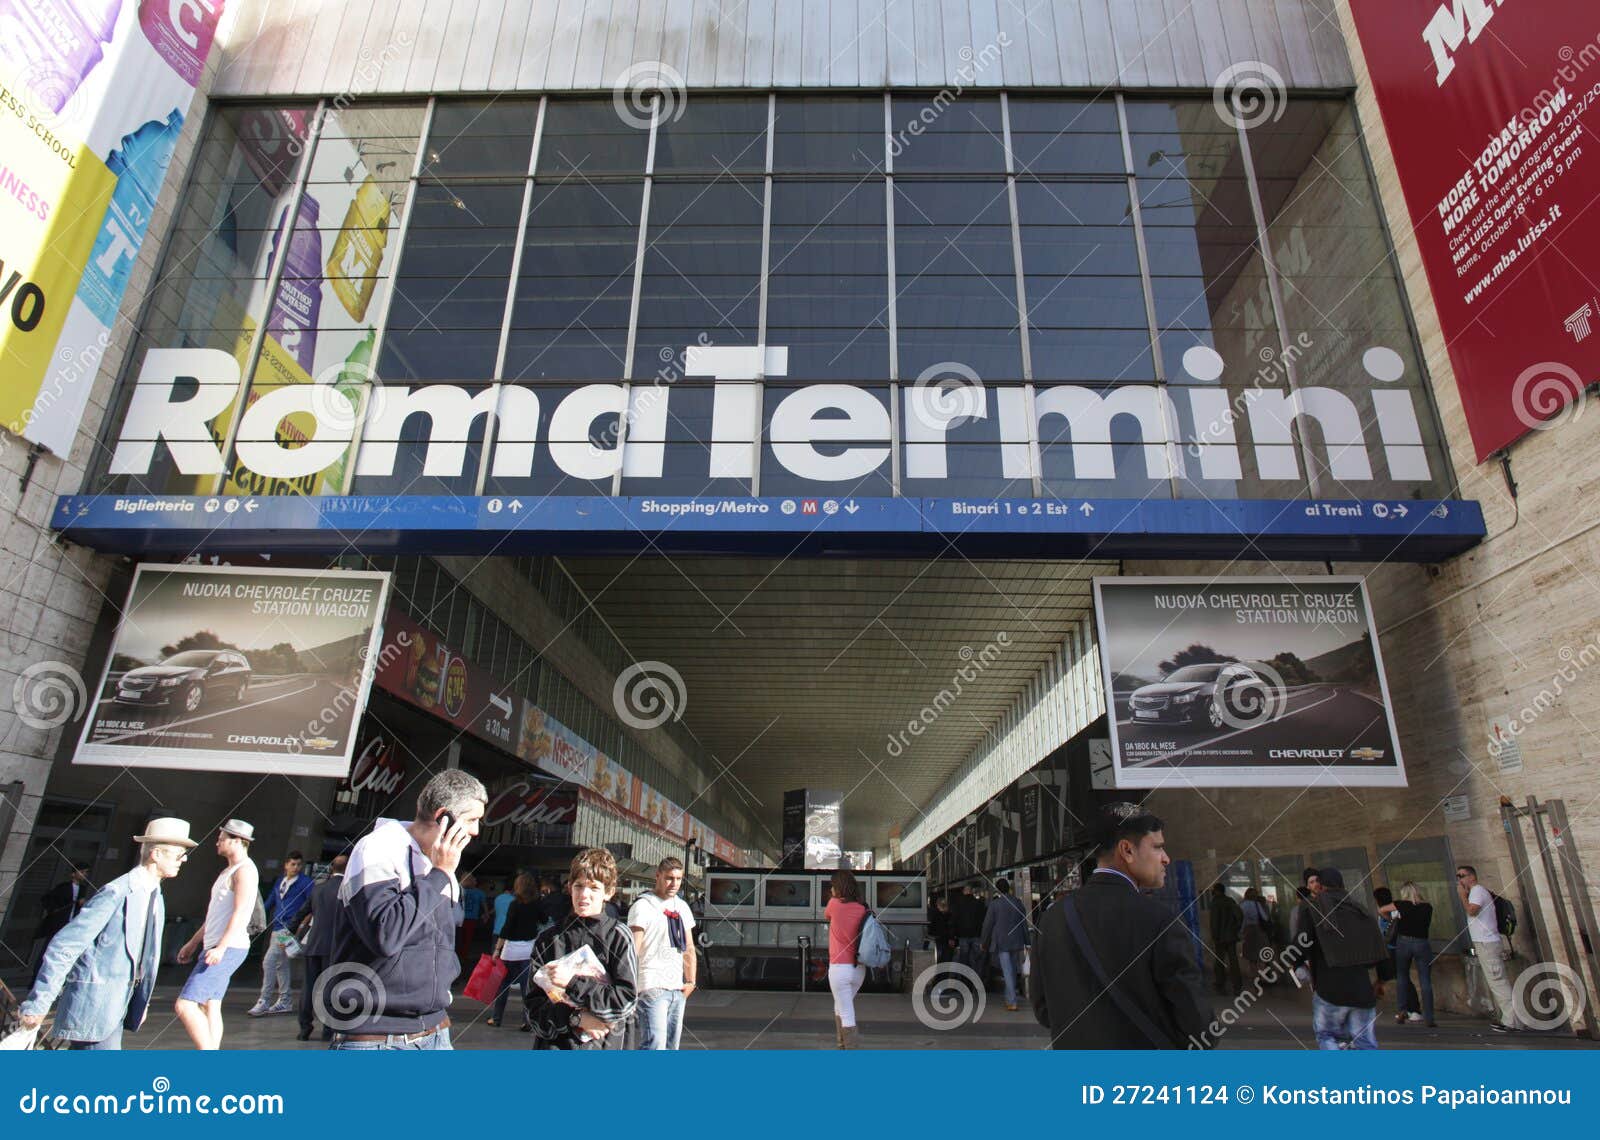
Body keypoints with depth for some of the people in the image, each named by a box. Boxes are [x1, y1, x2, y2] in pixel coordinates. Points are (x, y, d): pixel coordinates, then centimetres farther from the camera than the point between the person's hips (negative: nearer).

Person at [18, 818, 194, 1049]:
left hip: (118, 1002, 8)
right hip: (93, 1003, -8)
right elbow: (63, 946, -19)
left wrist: (141, 1001, 20)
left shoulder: (156, 897, 9)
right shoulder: (117, 893, -19)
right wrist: (37, 1004, -17)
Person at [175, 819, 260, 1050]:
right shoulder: (228, 871, 21)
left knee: (185, 1004, -12)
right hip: (216, 949, 10)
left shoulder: (245, 869, -13)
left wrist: (221, 948, -28)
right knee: (210, 1007, 10)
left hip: (228, 950, -10)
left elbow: (241, 913, -22)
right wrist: (193, 943, 27)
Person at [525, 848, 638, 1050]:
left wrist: (573, 982, -14)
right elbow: (534, 1005, 4)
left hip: (603, 1048, -2)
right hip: (553, 1045, 2)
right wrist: (577, 1018, -11)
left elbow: (627, 999, -8)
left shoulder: (618, 936, -2)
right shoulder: (548, 940, 6)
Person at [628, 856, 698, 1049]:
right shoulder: (643, 906, -7)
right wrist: (632, 986, -17)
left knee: (671, 1045, 10)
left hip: (678, 989, 7)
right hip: (652, 988, -7)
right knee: (655, 1045, -15)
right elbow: (633, 951, -11)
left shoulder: (682, 907, 15)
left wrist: (690, 981, 11)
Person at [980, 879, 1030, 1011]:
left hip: (1001, 942, -4)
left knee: (1008, 971, -4)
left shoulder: (994, 903, -8)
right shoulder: (1018, 902, 3)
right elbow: (1024, 922, 7)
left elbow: (988, 924, -4)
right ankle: (1009, 999, 25)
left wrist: (983, 942, 8)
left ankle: (1012, 1002, -9)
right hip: (1016, 941, 4)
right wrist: (1026, 942, 13)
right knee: (1013, 970, 17)